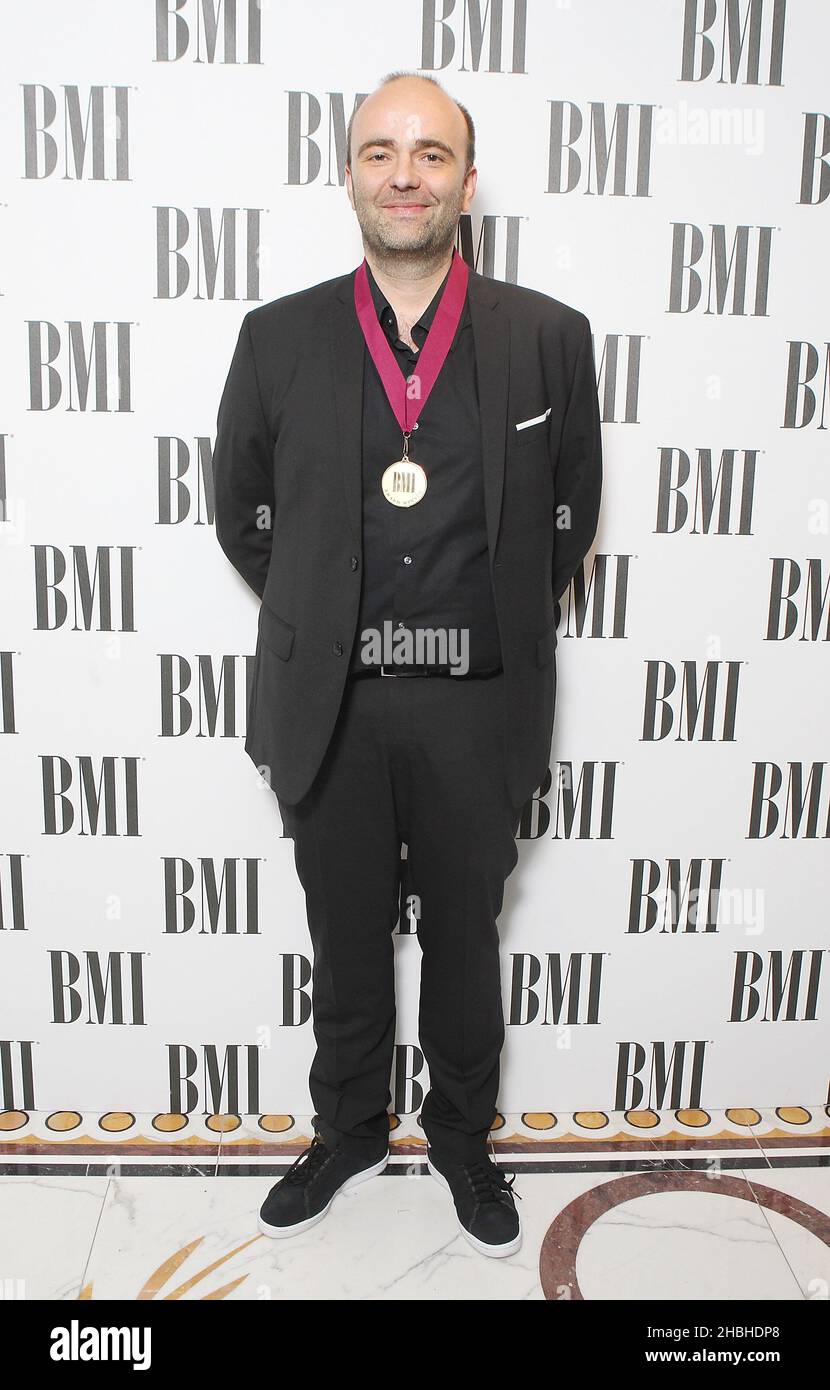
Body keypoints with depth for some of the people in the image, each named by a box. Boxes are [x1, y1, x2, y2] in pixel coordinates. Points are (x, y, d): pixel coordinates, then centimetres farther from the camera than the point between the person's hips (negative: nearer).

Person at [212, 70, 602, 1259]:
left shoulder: (548, 339, -1)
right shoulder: (278, 339, 0)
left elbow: (569, 512, 8)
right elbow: (243, 514, 9)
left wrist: (497, 624, 7)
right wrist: (323, 626, 8)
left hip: (477, 708, 0)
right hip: (332, 708, 1)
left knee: (465, 941, 17)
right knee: (347, 945, 17)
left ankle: (462, 1139, 42)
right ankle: (349, 1134, 42)